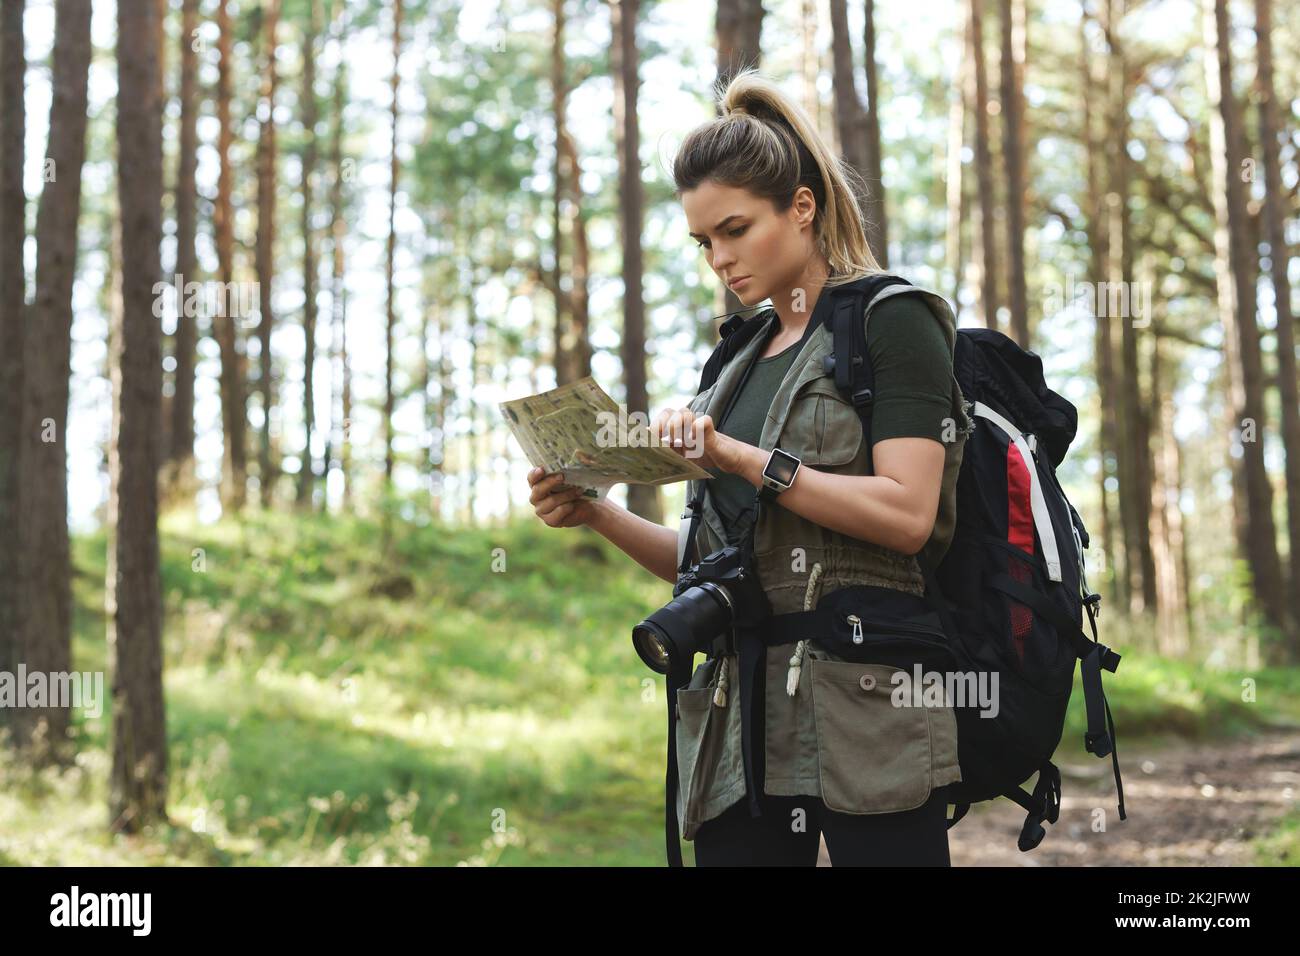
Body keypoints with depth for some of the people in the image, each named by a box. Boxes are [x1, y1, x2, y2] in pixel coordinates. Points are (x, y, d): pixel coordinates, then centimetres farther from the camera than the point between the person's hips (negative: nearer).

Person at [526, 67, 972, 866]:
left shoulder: (891, 321, 0)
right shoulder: (743, 360, 20)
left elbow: (906, 514, -13)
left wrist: (739, 458, -18)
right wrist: (598, 514, 4)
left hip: (864, 710, -6)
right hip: (743, 715, 6)